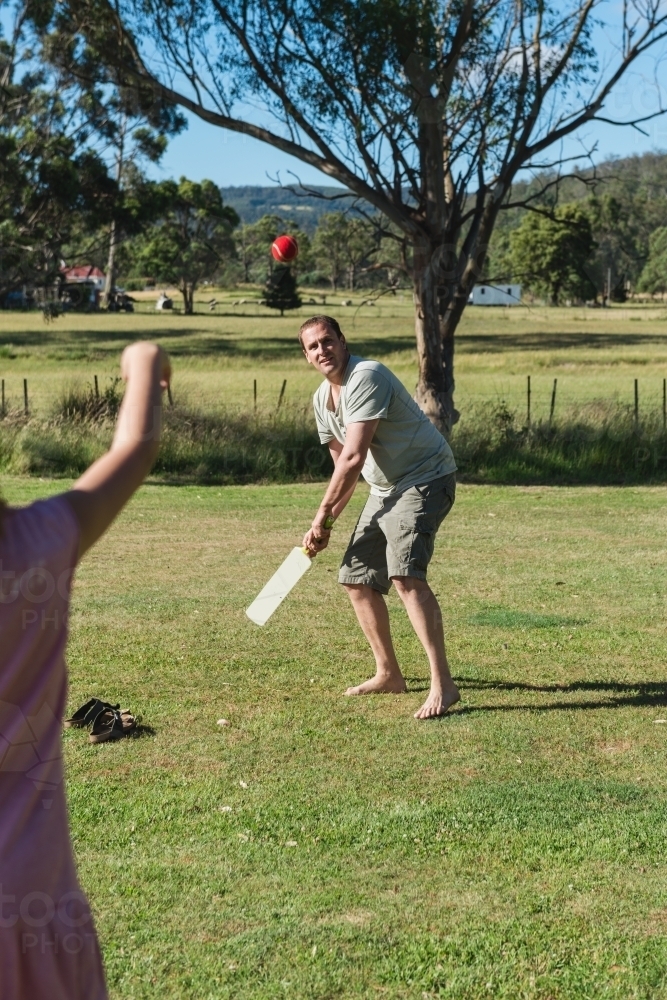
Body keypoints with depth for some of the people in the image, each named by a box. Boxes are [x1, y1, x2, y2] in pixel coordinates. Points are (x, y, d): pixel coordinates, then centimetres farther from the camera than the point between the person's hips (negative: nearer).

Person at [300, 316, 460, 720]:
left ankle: (443, 684, -25)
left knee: (405, 573, -26)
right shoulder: (322, 399, 9)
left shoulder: (366, 377, -20)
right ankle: (389, 675, 24)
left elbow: (353, 458, -24)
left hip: (425, 478, -10)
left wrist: (322, 515, -15)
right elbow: (344, 465, 16)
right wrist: (328, 524, 7)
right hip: (385, 489, 10)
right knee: (357, 579, 10)